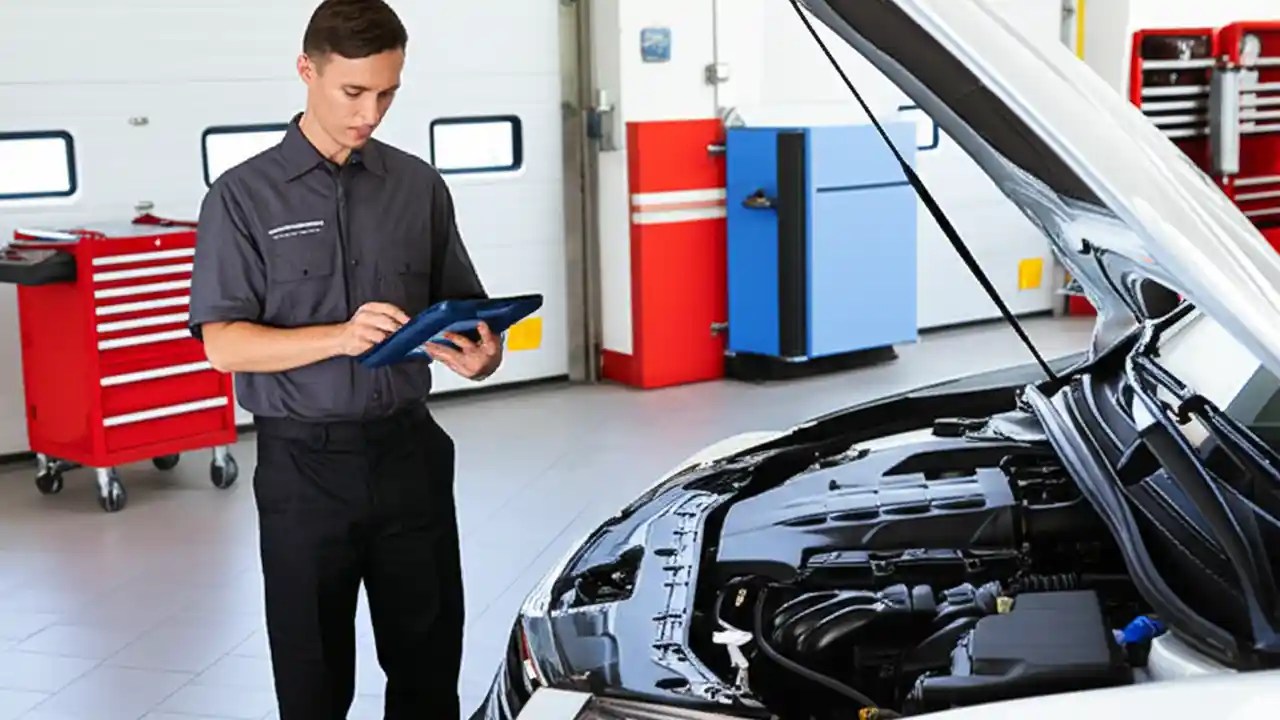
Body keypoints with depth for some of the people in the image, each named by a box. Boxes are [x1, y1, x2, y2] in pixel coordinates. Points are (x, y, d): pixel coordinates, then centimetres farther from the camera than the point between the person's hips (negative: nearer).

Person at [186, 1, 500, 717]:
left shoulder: (420, 187, 6)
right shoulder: (245, 196, -3)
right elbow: (224, 343, -9)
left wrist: (480, 354, -12)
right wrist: (340, 337, -25)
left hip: (410, 451, 3)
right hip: (304, 464, -2)